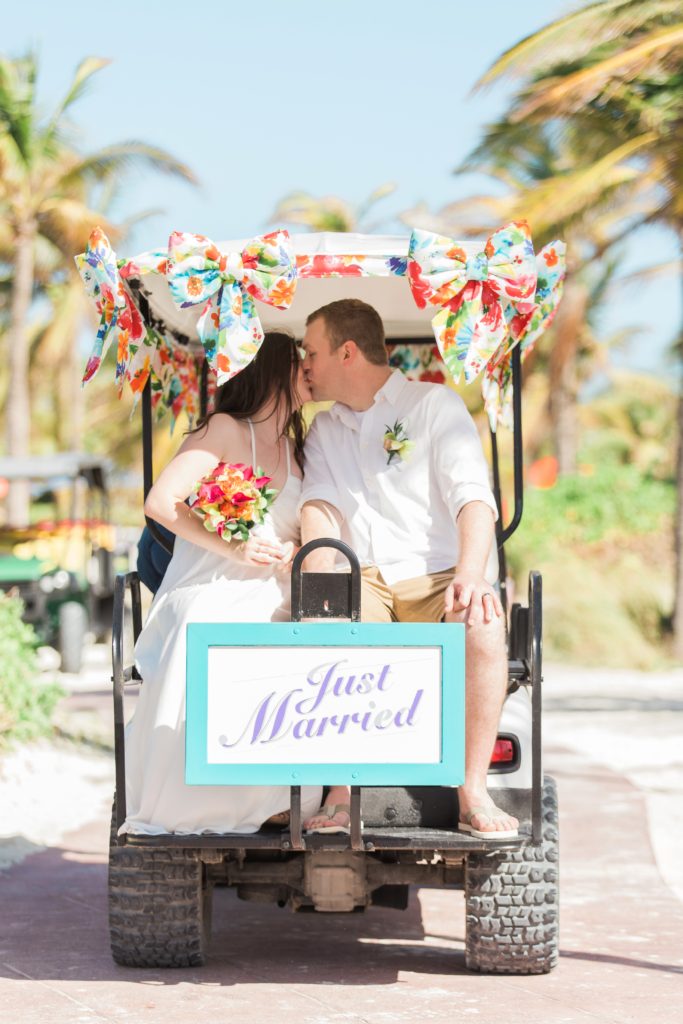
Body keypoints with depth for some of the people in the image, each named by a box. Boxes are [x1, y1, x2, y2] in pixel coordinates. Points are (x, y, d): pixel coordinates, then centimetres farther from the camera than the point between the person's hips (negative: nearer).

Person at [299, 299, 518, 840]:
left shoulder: (436, 405, 4)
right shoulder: (324, 430, 19)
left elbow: (473, 496, -9)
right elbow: (320, 505, 4)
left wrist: (469, 574, -28)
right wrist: (320, 570, -20)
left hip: (434, 577, -2)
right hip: (362, 582, 3)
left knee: (483, 628, -36)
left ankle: (473, 792, -27)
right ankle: (341, 793, -29)